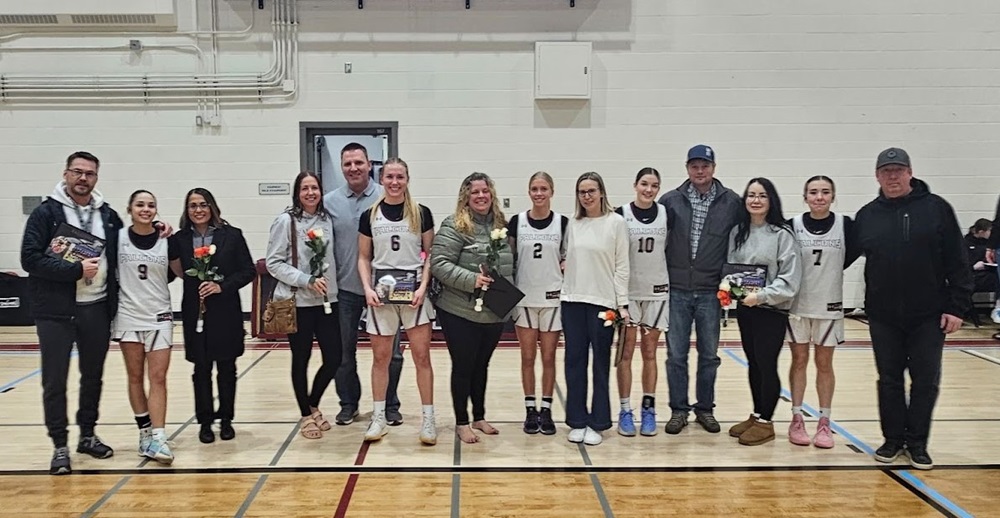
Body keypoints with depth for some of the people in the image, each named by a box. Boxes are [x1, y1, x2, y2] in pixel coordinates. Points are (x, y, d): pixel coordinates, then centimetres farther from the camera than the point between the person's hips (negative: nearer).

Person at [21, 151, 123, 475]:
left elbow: (121, 253, 20)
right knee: (55, 381, 1)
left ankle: (88, 435, 30)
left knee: (93, 376, 14)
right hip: (56, 311, -4)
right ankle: (60, 446, 12)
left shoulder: (108, 215, 8)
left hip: (97, 309, 4)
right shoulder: (46, 212, -5)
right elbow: (30, 258, -13)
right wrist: (76, 269, -19)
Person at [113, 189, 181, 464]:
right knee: (136, 377, 8)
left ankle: (157, 438, -5)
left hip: (159, 317, 0)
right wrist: (126, 289, -3)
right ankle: (145, 432, 18)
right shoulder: (118, 237, -3)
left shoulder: (167, 240, -3)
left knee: (158, 378, -4)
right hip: (128, 316, 0)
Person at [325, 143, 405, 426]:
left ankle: (390, 405, 23)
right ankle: (348, 403, 29)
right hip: (345, 288, 2)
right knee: (344, 350, 13)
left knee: (389, 350, 6)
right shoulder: (330, 201, 1)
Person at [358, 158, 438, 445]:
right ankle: (379, 418, 19)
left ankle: (428, 418, 8)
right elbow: (363, 258, 8)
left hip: (414, 290, -1)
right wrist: (367, 288, -6)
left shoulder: (421, 213, 1)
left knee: (422, 356, -1)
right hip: (380, 292, 2)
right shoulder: (370, 216, 4)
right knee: (380, 357, 8)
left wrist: (423, 287, -10)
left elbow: (431, 254, 2)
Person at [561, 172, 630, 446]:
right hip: (572, 300, 4)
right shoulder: (573, 223, 9)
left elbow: (621, 266, -3)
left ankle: (597, 423, 13)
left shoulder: (616, 222, -2)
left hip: (603, 302, -4)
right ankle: (577, 421, 17)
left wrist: (622, 303, -7)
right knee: (574, 362, 7)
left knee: (601, 364, 4)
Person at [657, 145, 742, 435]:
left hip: (710, 292, 0)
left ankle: (705, 408, 25)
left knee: (709, 355, 10)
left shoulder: (732, 202, 0)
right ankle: (678, 410, 18)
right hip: (677, 290, 0)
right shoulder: (671, 200, 0)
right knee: (676, 355, 5)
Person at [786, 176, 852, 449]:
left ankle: (824, 422, 17)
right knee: (799, 360, 8)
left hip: (829, 305, 0)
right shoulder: (793, 225, -3)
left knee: (824, 363, 8)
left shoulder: (845, 225, -4)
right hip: (797, 304, 0)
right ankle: (797, 419, 17)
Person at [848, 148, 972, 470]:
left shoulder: (936, 208, -3)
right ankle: (893, 439, 22)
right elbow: (845, 255, 10)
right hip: (883, 316, 2)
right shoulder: (867, 215, 4)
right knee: (889, 380, 9)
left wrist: (958, 306, -8)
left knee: (926, 380, 4)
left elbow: (957, 262, -4)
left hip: (929, 316, -2)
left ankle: (917, 442, 17)